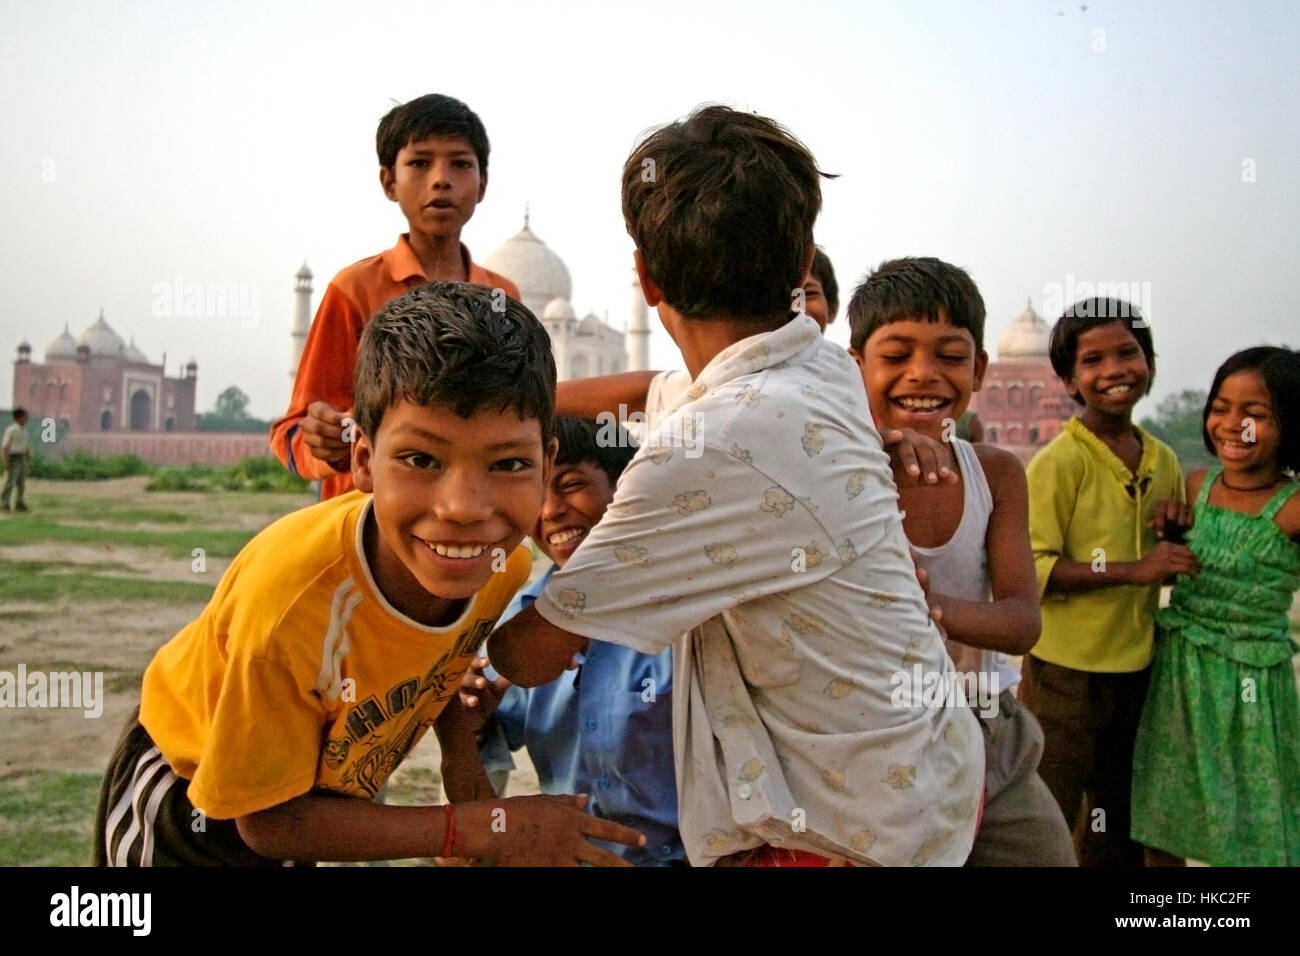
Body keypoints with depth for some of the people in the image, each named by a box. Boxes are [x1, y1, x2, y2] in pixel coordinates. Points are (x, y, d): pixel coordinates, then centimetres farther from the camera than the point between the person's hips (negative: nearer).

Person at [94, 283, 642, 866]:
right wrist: (481, 828, -29)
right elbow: (268, 820, -25)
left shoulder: (506, 565, -23)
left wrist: (459, 747, -17)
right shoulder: (290, 600, -39)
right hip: (188, 794, -4)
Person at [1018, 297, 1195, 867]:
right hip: (1066, 670, -7)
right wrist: (1133, 570, -25)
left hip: (1137, 669, 7)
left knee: (1120, 827, 22)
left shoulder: (1163, 460, 5)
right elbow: (1029, 570, -20)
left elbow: (1182, 561, 19)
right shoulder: (1058, 462, -16)